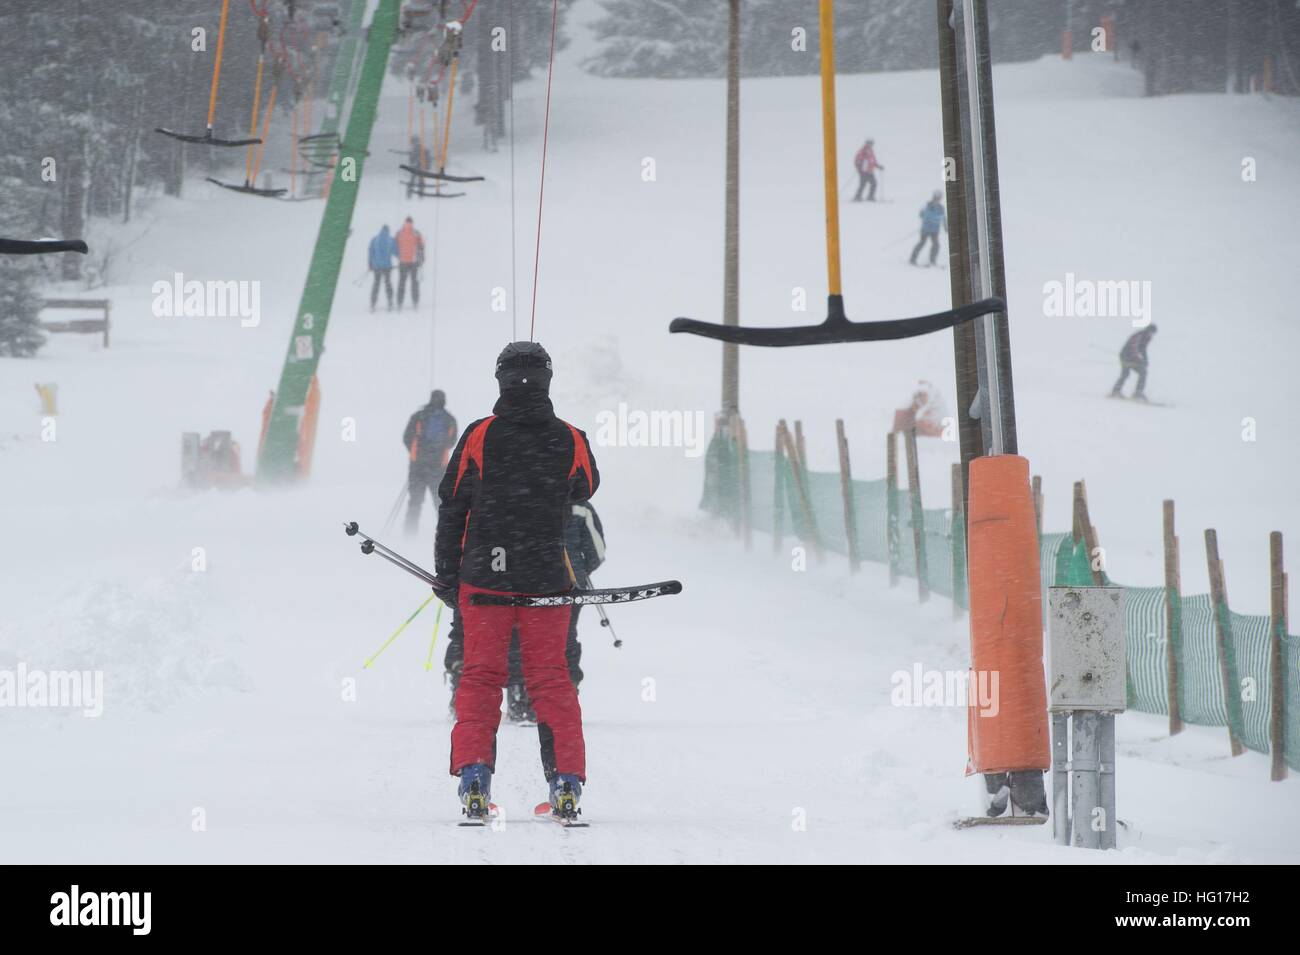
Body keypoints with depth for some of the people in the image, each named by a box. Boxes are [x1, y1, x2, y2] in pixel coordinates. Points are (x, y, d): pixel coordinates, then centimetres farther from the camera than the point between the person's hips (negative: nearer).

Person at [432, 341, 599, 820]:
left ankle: (474, 777, -6)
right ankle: (566, 778, 0)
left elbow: (451, 508, 0)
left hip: (484, 578, -1)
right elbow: (586, 492, 17)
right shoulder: (571, 441, -2)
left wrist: (446, 577, 9)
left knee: (480, 675, 6)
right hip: (548, 580, 1)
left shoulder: (478, 437, -6)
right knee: (551, 678, 8)